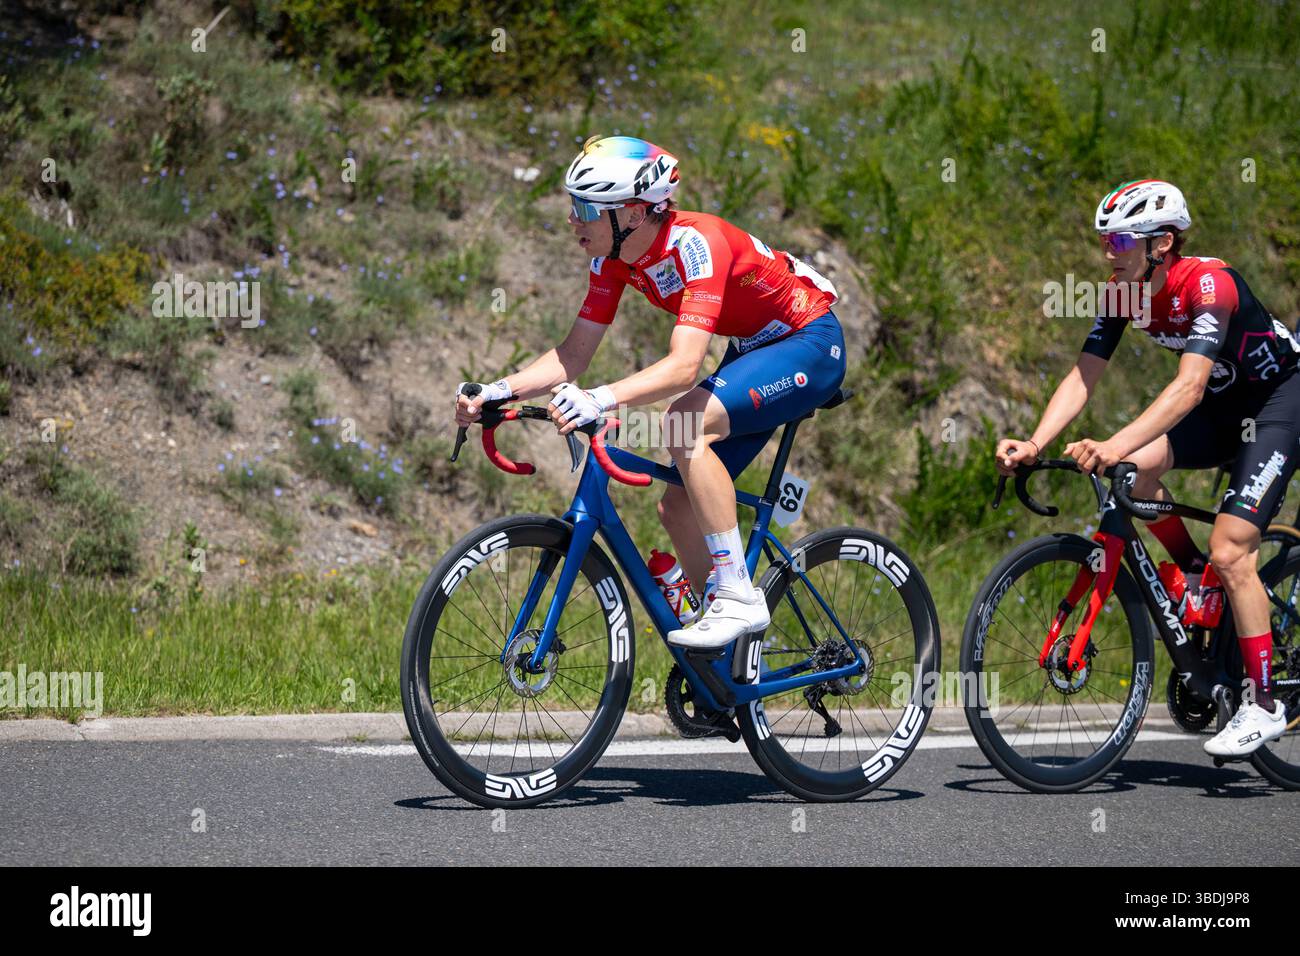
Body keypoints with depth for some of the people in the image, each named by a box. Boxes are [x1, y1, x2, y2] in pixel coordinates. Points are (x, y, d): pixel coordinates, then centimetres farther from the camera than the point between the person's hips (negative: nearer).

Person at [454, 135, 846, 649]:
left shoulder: (693, 243, -32)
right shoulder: (615, 258, -7)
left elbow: (684, 365, -42)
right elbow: (573, 353, -4)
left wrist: (599, 399, -55)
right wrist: (497, 391, -19)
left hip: (811, 341, -9)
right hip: (754, 349, 9)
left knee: (686, 424, -30)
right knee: (678, 505, 1)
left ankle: (738, 597, -24)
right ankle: (737, 643, 16)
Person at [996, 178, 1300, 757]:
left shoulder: (1209, 283, -31)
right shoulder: (1123, 292, -9)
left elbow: (1189, 386, -41)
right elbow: (1084, 377, -13)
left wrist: (1114, 446, -53)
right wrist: (1034, 444, -29)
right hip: (1222, 406, 7)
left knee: (1230, 550, -18)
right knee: (1135, 469, -20)